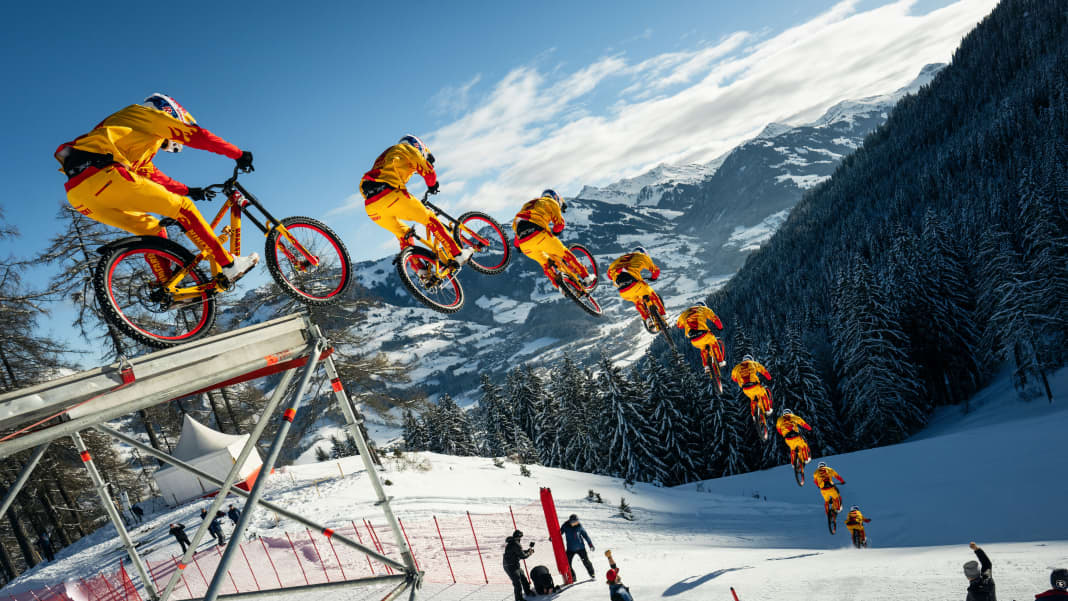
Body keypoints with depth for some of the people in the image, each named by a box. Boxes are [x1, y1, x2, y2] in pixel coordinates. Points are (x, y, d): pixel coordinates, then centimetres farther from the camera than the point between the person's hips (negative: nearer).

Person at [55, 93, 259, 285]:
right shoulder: (148, 114, 14)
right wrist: (239, 154, 13)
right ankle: (230, 265, -7)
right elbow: (197, 135, 9)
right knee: (182, 207, -4)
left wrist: (188, 191, 46)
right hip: (102, 176, -9)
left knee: (154, 230, 18)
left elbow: (153, 176, 43)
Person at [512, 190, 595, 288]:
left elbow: (515, 225, 34)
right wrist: (554, 234, 28)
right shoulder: (551, 202, 18)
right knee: (565, 254, 10)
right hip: (538, 235, -6)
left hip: (523, 245, 6)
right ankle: (586, 277, 12)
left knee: (545, 262, 25)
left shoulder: (529, 205, 36)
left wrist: (517, 245, 40)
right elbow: (559, 223, 9)